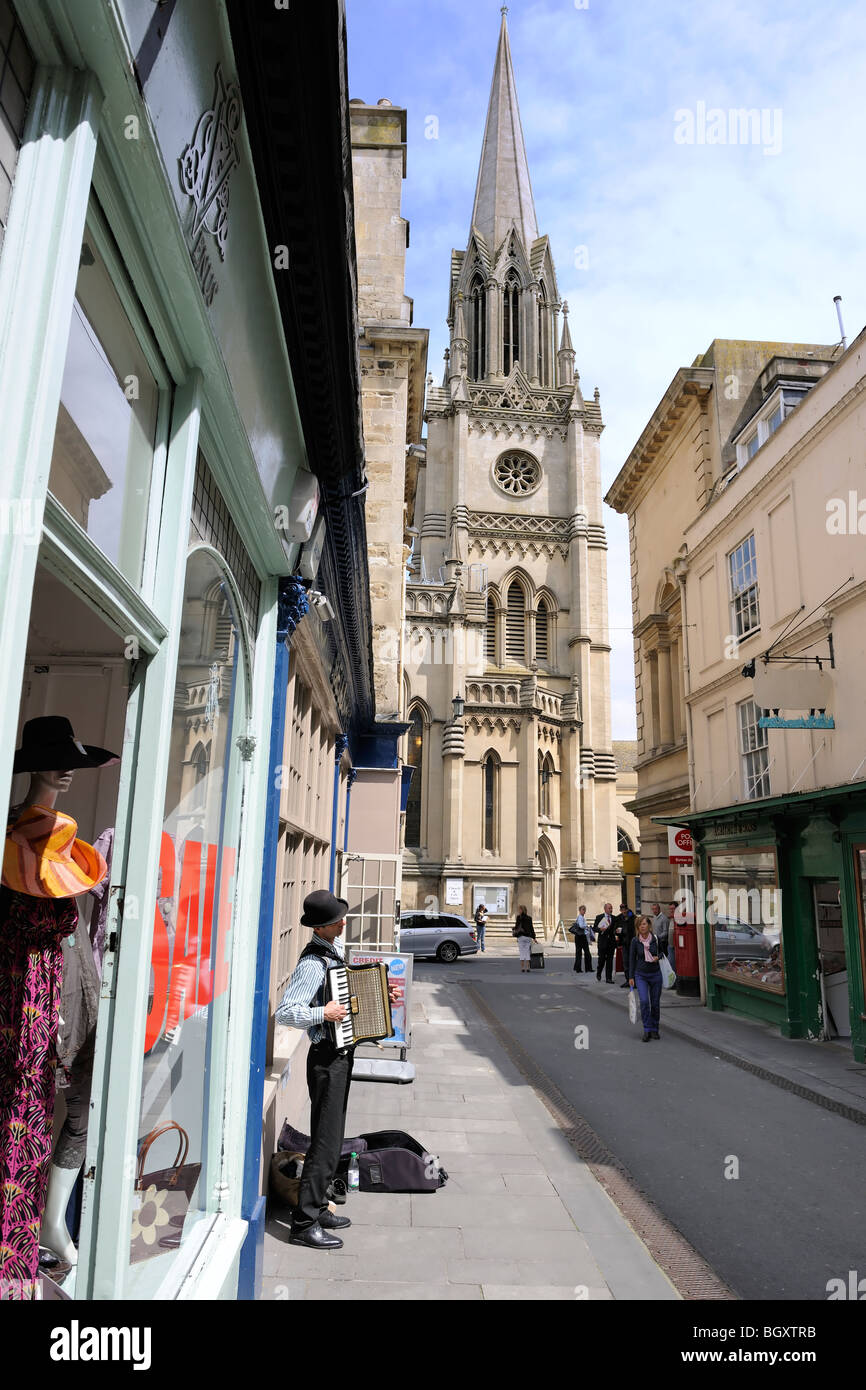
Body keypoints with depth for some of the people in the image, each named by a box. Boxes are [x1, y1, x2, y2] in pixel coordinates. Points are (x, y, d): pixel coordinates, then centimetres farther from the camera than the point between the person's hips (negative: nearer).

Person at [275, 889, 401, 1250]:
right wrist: (323, 1013, -30)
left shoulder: (336, 948, 7)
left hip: (342, 1055, 9)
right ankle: (305, 1223, 8)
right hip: (327, 1059, -9)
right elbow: (285, 1011, -27)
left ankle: (318, 1209, 31)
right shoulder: (313, 963, -21)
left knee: (330, 1137, 18)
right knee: (326, 1143, -3)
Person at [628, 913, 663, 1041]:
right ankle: (647, 1030, -8)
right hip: (641, 975, -1)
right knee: (644, 1001, -17)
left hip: (655, 974, 1)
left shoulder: (656, 938, -5)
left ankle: (654, 1029, 24)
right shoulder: (635, 941, -5)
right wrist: (631, 977, 2)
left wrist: (658, 957, -11)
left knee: (655, 1003, 6)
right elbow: (632, 959, 2)